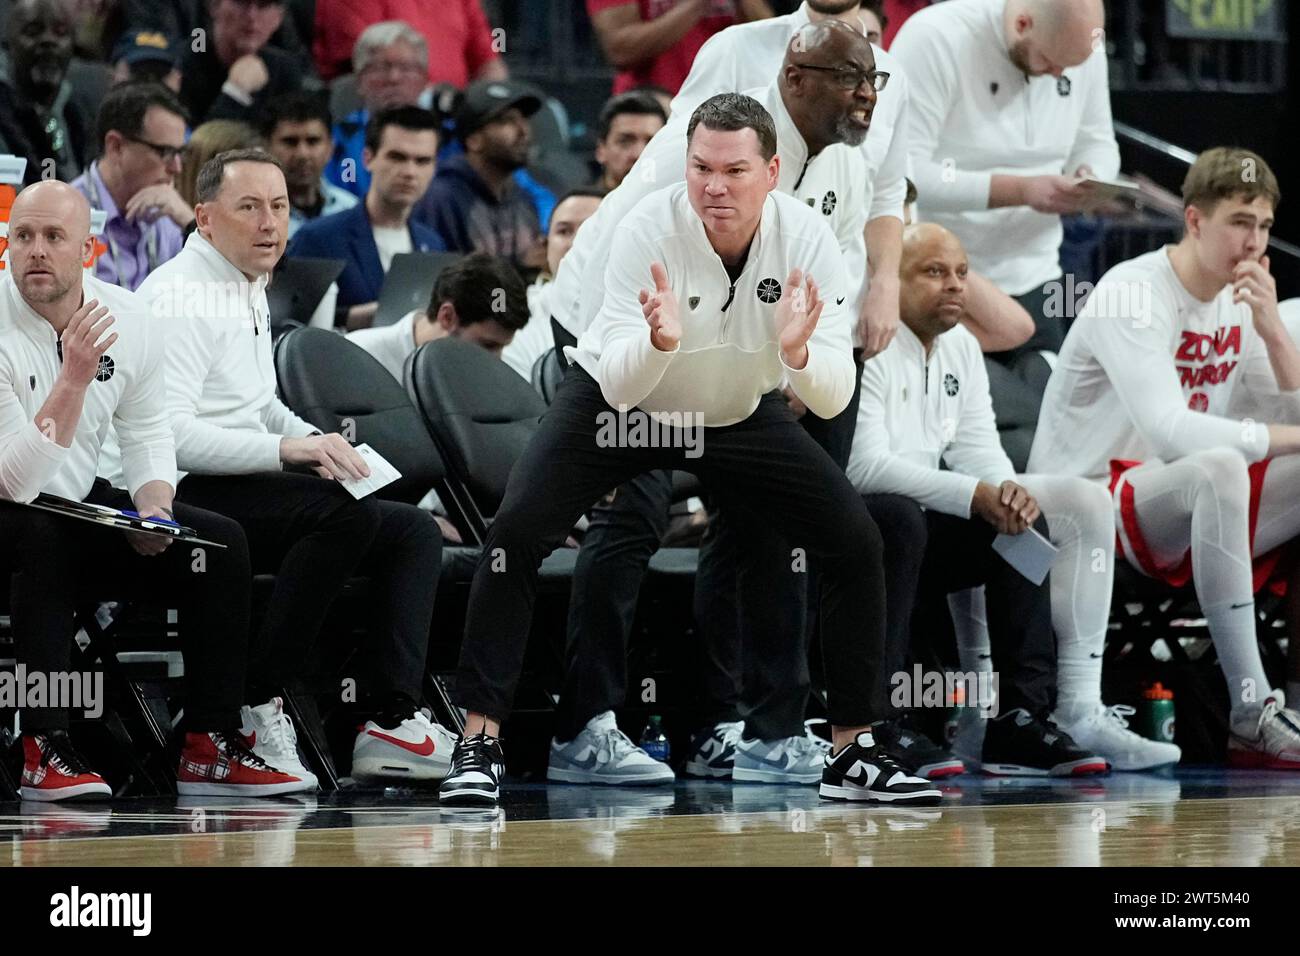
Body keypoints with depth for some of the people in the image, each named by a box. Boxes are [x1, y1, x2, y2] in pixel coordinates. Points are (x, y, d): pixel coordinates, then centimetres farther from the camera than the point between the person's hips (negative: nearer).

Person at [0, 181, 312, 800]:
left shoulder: (127, 318, -4)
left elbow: (148, 432, 9)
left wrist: (152, 504, -11)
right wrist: (73, 380, -35)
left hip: (79, 506, 6)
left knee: (222, 543, -7)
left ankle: (211, 749, -4)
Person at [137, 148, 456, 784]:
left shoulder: (251, 288, 20)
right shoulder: (181, 296, -12)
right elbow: (169, 433, -23)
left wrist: (319, 442, 13)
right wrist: (289, 448, -30)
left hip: (250, 487, 10)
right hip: (190, 499, -10)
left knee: (414, 531, 0)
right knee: (346, 514, -32)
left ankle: (388, 720, -14)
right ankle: (255, 706, -24)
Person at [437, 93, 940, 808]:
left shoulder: (805, 236, -25)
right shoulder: (649, 228, -30)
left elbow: (833, 399, -27)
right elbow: (619, 387, -35)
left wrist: (797, 353, -48)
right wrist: (659, 342, -55)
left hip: (740, 414, 3)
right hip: (619, 401, -2)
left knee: (857, 544, -9)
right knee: (516, 532, -22)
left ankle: (853, 754, 5)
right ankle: (478, 744, -13)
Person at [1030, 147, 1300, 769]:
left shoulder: (1242, 299, 8)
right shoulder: (1131, 295, -17)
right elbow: (1169, 430, -30)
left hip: (1189, 513, 8)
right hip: (1086, 502, -8)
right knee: (1218, 469, -36)